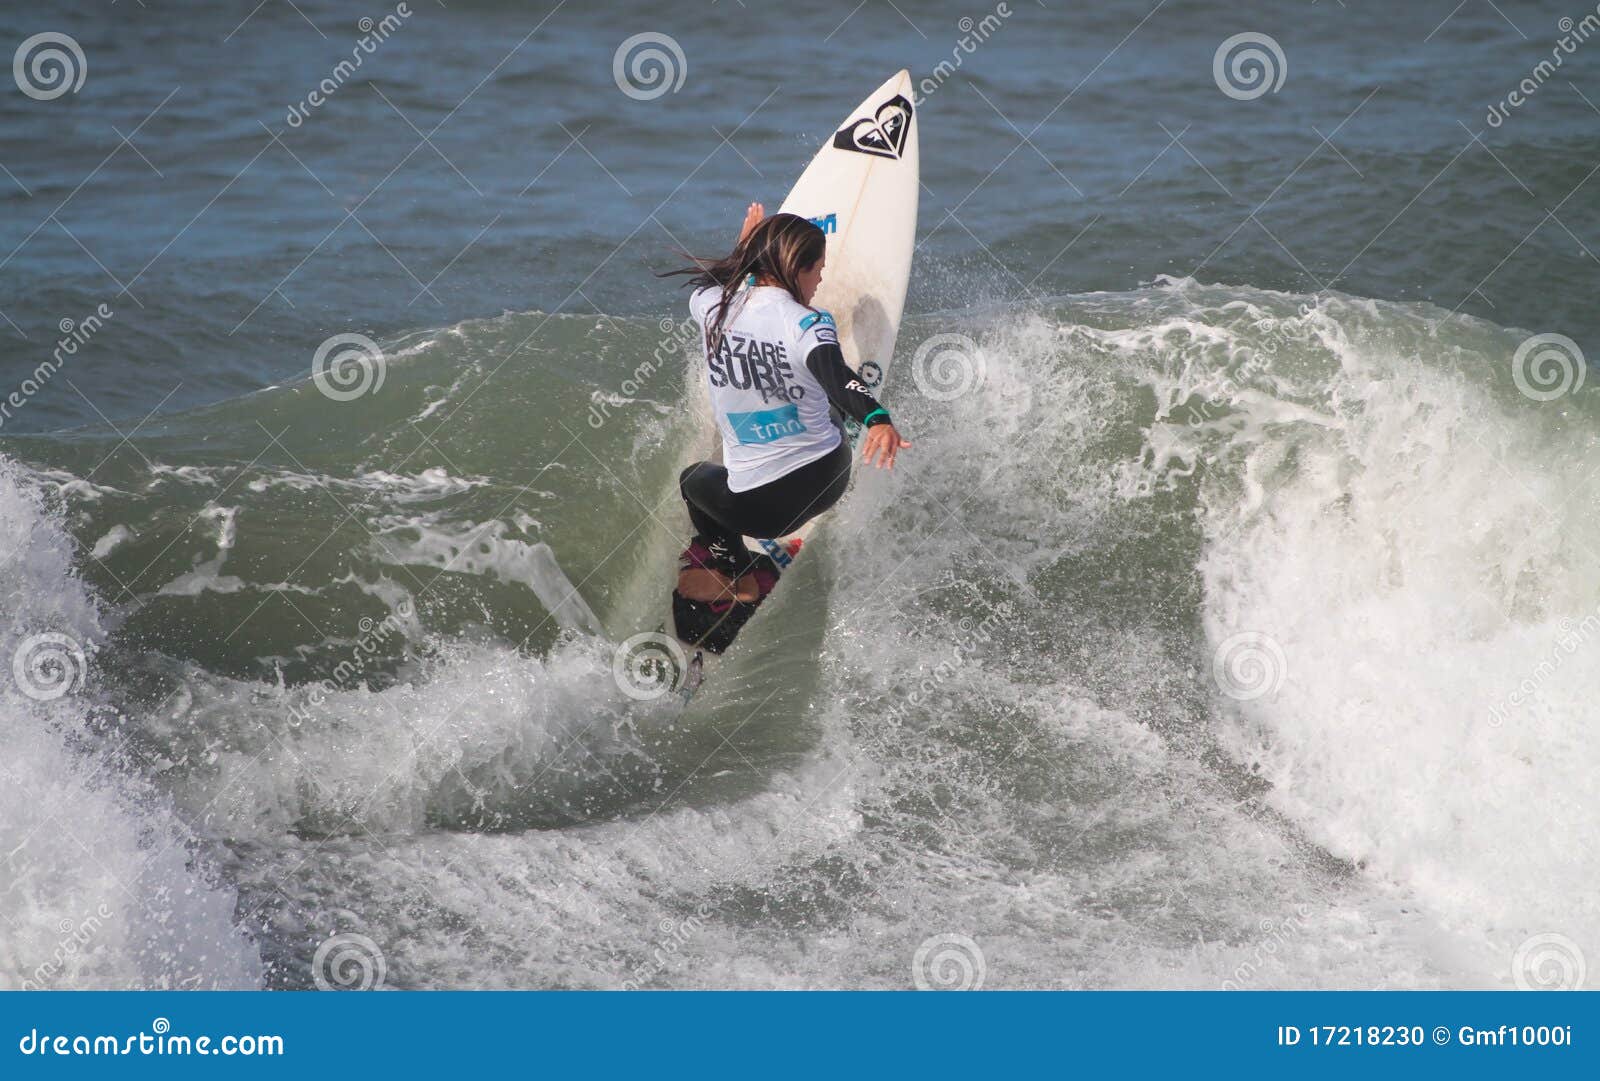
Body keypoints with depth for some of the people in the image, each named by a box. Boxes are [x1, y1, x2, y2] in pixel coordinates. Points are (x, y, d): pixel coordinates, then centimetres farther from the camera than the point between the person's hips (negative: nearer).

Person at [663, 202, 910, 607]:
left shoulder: (713, 306, -4)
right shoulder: (807, 325, -18)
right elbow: (834, 375, -39)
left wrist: (744, 245, 38)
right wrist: (877, 419, -56)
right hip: (827, 480, -1)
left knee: (694, 478, 38)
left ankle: (734, 567, 16)